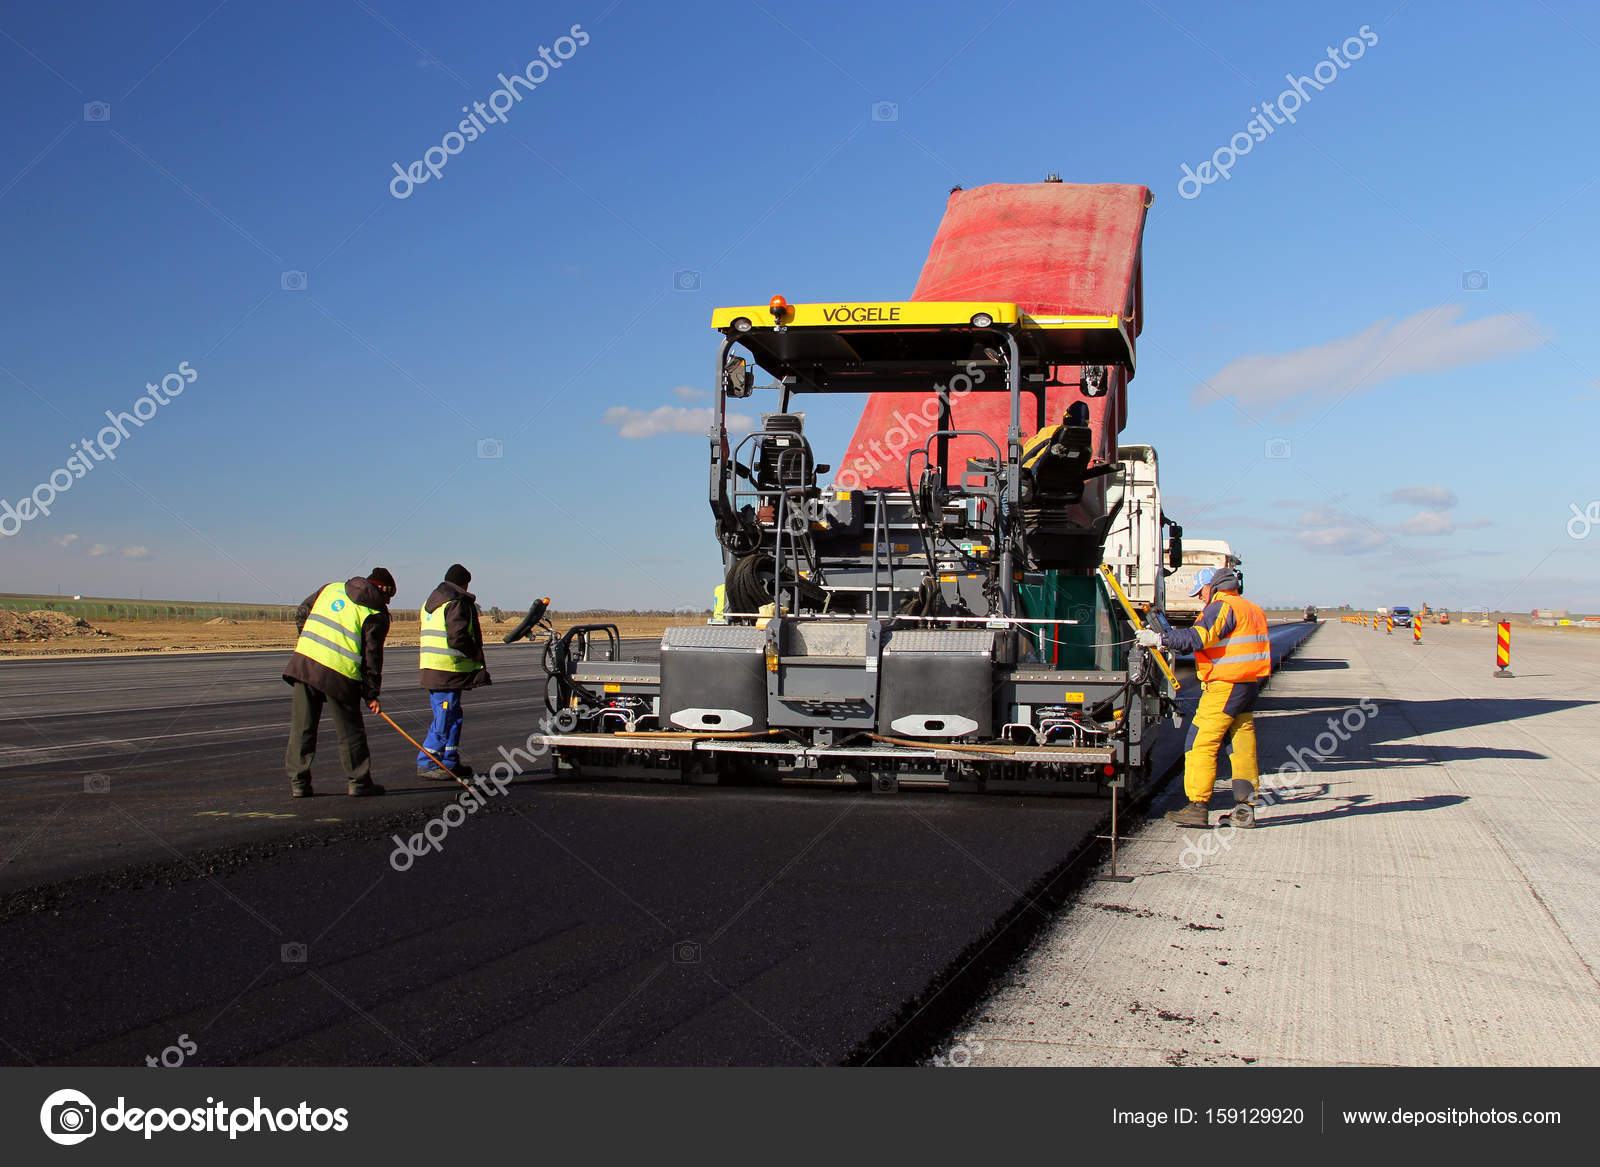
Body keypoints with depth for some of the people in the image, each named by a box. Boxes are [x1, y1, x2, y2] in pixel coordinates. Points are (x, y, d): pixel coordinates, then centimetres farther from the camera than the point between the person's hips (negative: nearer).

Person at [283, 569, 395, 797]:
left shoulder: (331, 588, 15)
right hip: (339, 674, -4)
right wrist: (372, 694, 3)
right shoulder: (377, 614, 0)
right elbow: (372, 656, -3)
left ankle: (298, 782, 13)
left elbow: (301, 614, 21)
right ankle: (358, 781, 15)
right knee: (350, 730, 9)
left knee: (302, 726, 10)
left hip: (304, 661, 4)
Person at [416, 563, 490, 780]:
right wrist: (475, 654, -6)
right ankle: (426, 764, -5)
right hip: (448, 672, -10)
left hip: (431, 670, 10)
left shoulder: (430, 603, 21)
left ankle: (451, 763, 19)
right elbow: (457, 638, -20)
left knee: (453, 718, 16)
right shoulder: (457, 603, -10)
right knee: (445, 720, -6)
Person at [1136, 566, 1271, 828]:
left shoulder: (1222, 607, -10)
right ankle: (1245, 809, 9)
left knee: (1201, 744, -7)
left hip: (1224, 687, -10)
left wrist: (1160, 639, -21)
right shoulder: (1252, 609, 20)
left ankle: (1198, 808, -10)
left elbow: (1198, 638, -23)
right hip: (1249, 685, 10)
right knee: (1243, 745, 9)